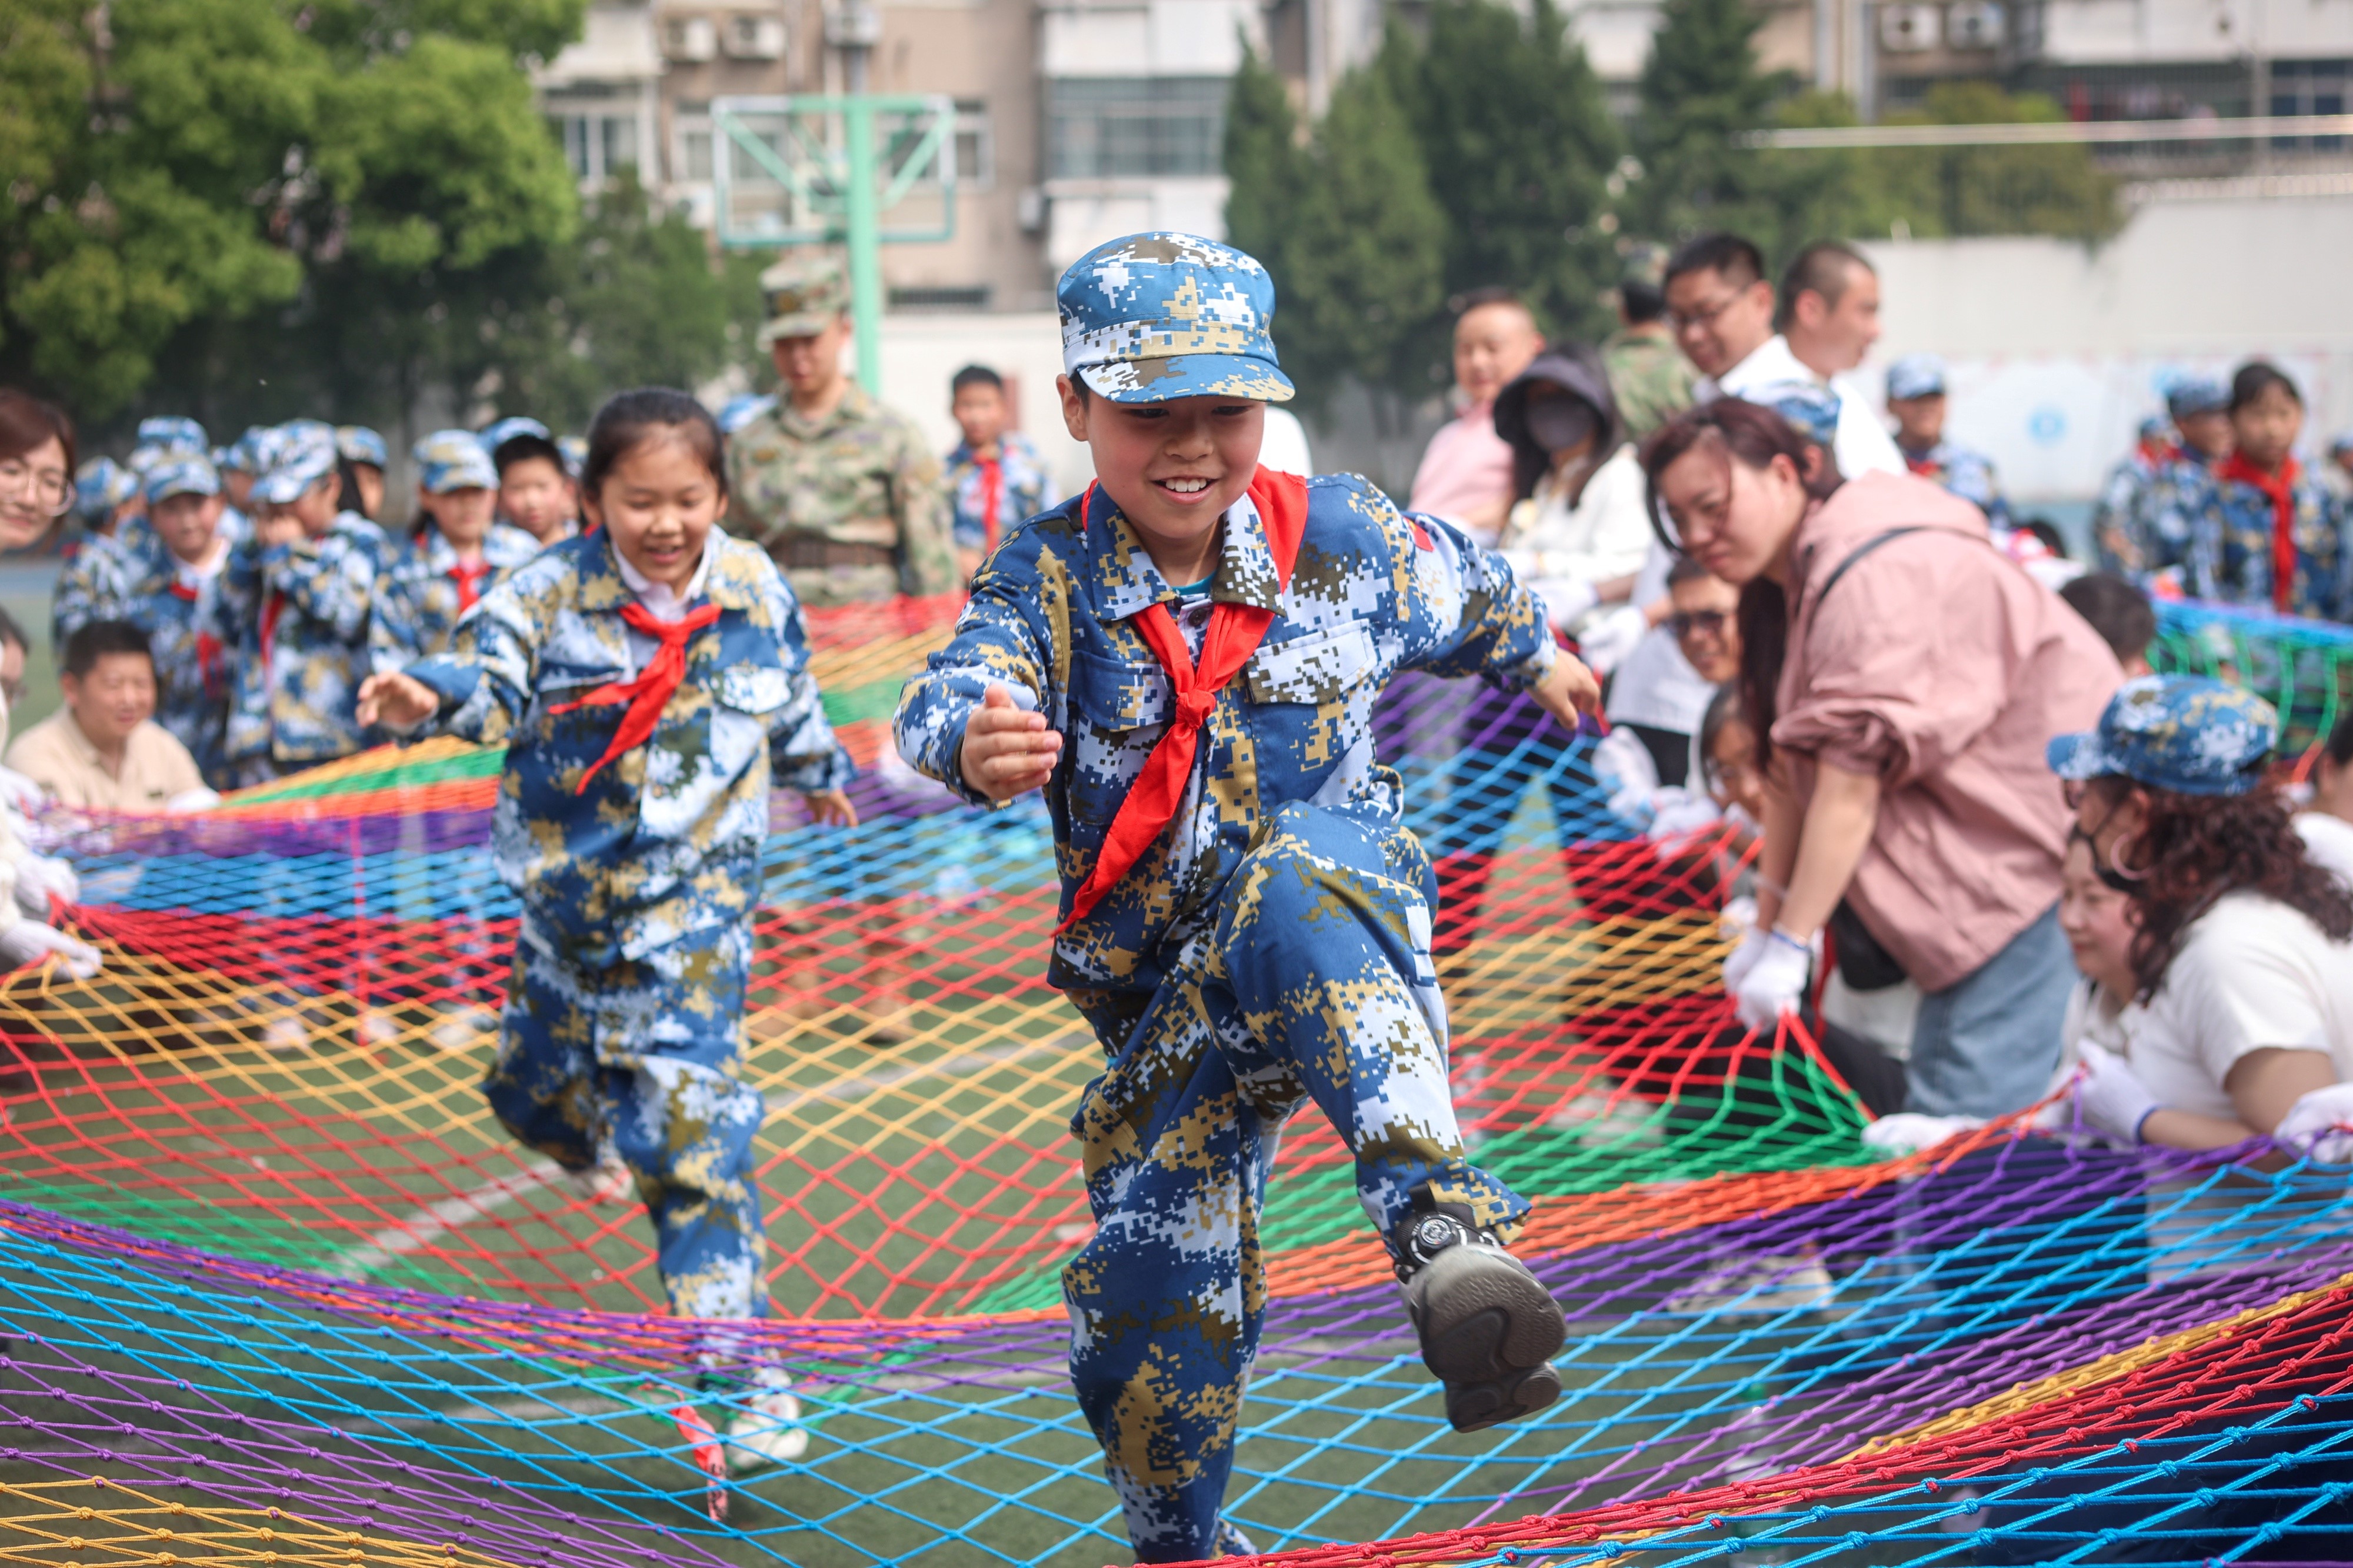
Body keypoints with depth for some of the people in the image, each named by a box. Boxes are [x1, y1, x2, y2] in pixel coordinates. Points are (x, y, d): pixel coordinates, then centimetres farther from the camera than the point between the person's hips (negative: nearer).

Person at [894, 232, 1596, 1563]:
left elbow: (1475, 594, 20)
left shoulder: (1343, 536, -3)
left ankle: (1450, 1230, -58)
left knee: (1290, 898, -40)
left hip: (1347, 905, -2)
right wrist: (976, 741, -52)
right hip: (1166, 989, 3)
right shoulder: (1048, 578, -6)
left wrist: (1537, 660, 40)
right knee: (1152, 1296, 2)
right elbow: (960, 684, -27)